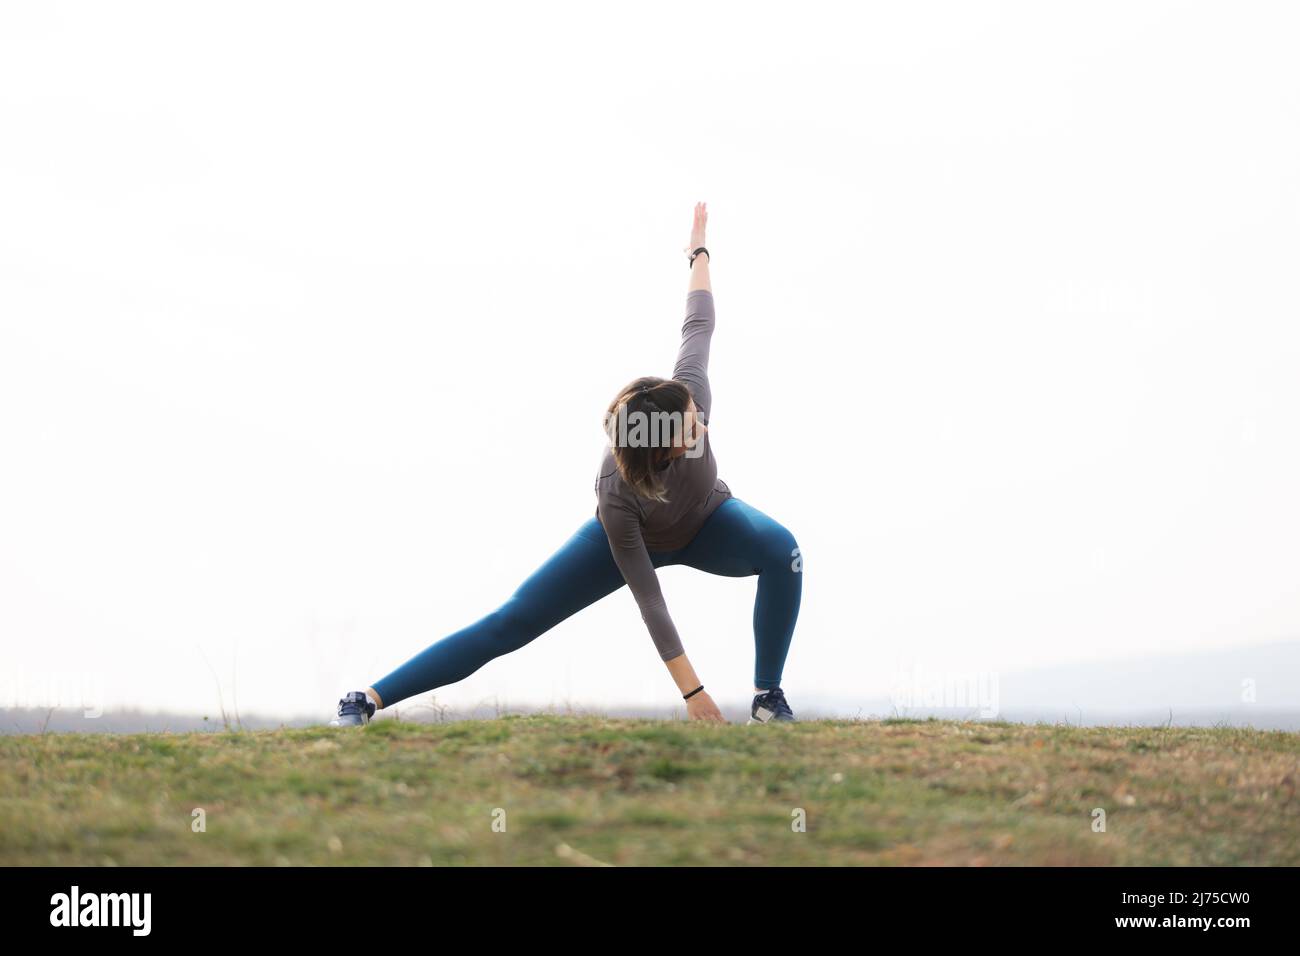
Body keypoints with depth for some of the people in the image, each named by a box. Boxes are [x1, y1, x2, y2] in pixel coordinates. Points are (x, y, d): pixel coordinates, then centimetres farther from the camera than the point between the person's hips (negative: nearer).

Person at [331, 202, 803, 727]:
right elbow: (647, 597, -37)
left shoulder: (688, 395, -38)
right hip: (635, 538, -3)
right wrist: (691, 691, -38)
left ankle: (768, 697, -17)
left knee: (781, 550, -31)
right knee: (512, 621, -13)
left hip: (706, 520, 3)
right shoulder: (618, 493, -43)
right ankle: (368, 700, -11)